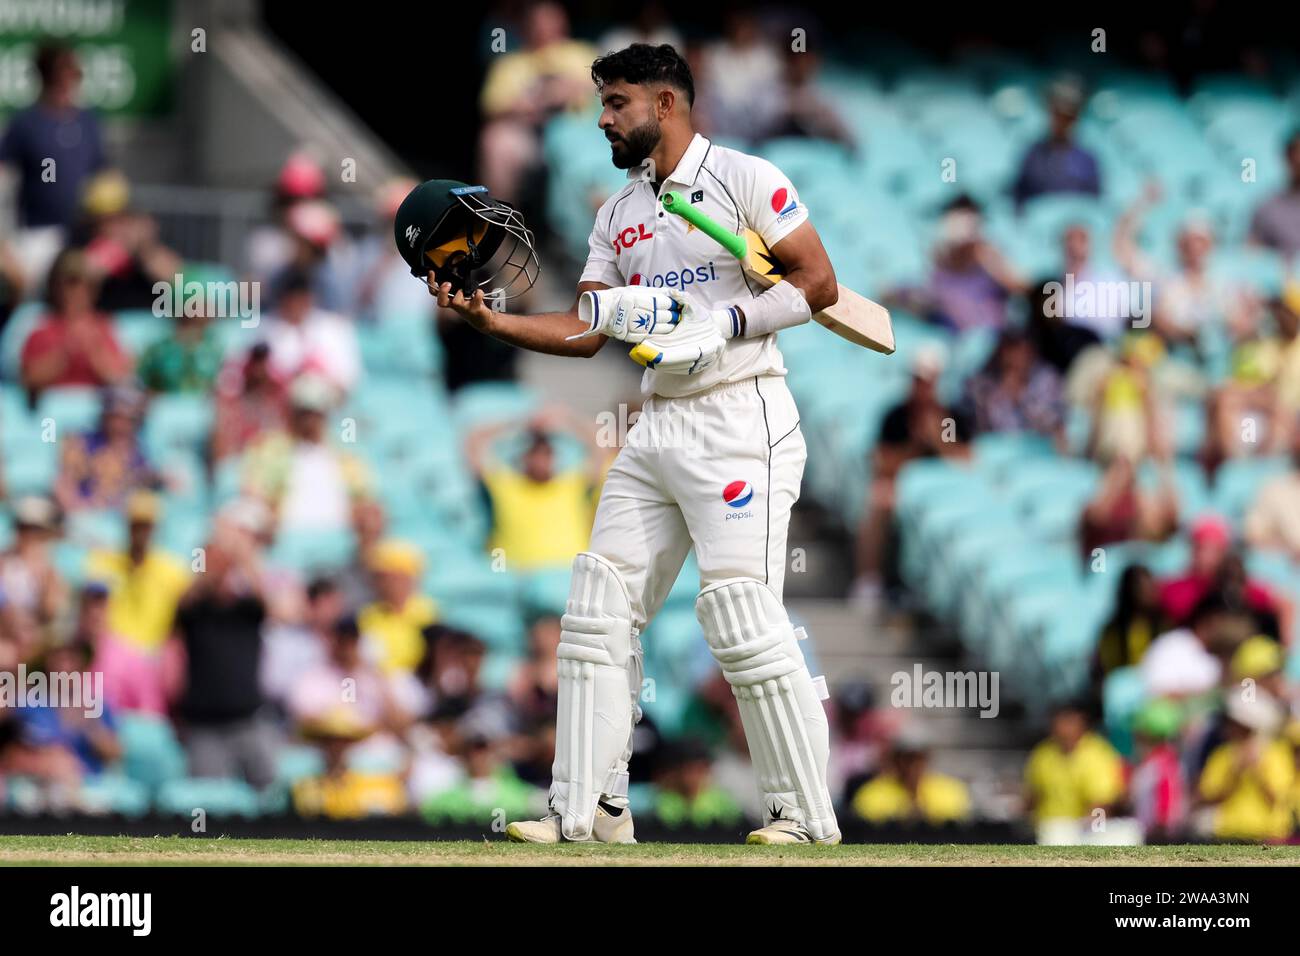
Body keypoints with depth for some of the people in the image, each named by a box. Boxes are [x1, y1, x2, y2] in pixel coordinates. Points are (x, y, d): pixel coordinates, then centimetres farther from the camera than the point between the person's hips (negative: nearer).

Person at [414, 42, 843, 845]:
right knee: (600, 607, 3)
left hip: (739, 423, -8)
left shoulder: (744, 179, -4)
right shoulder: (619, 216, 18)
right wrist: (488, 319, 1)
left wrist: (719, 328, -18)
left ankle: (807, 816, -8)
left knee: (742, 614, -15)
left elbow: (818, 282, -10)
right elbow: (585, 330, 14)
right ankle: (588, 810, 7)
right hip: (657, 432, 8)